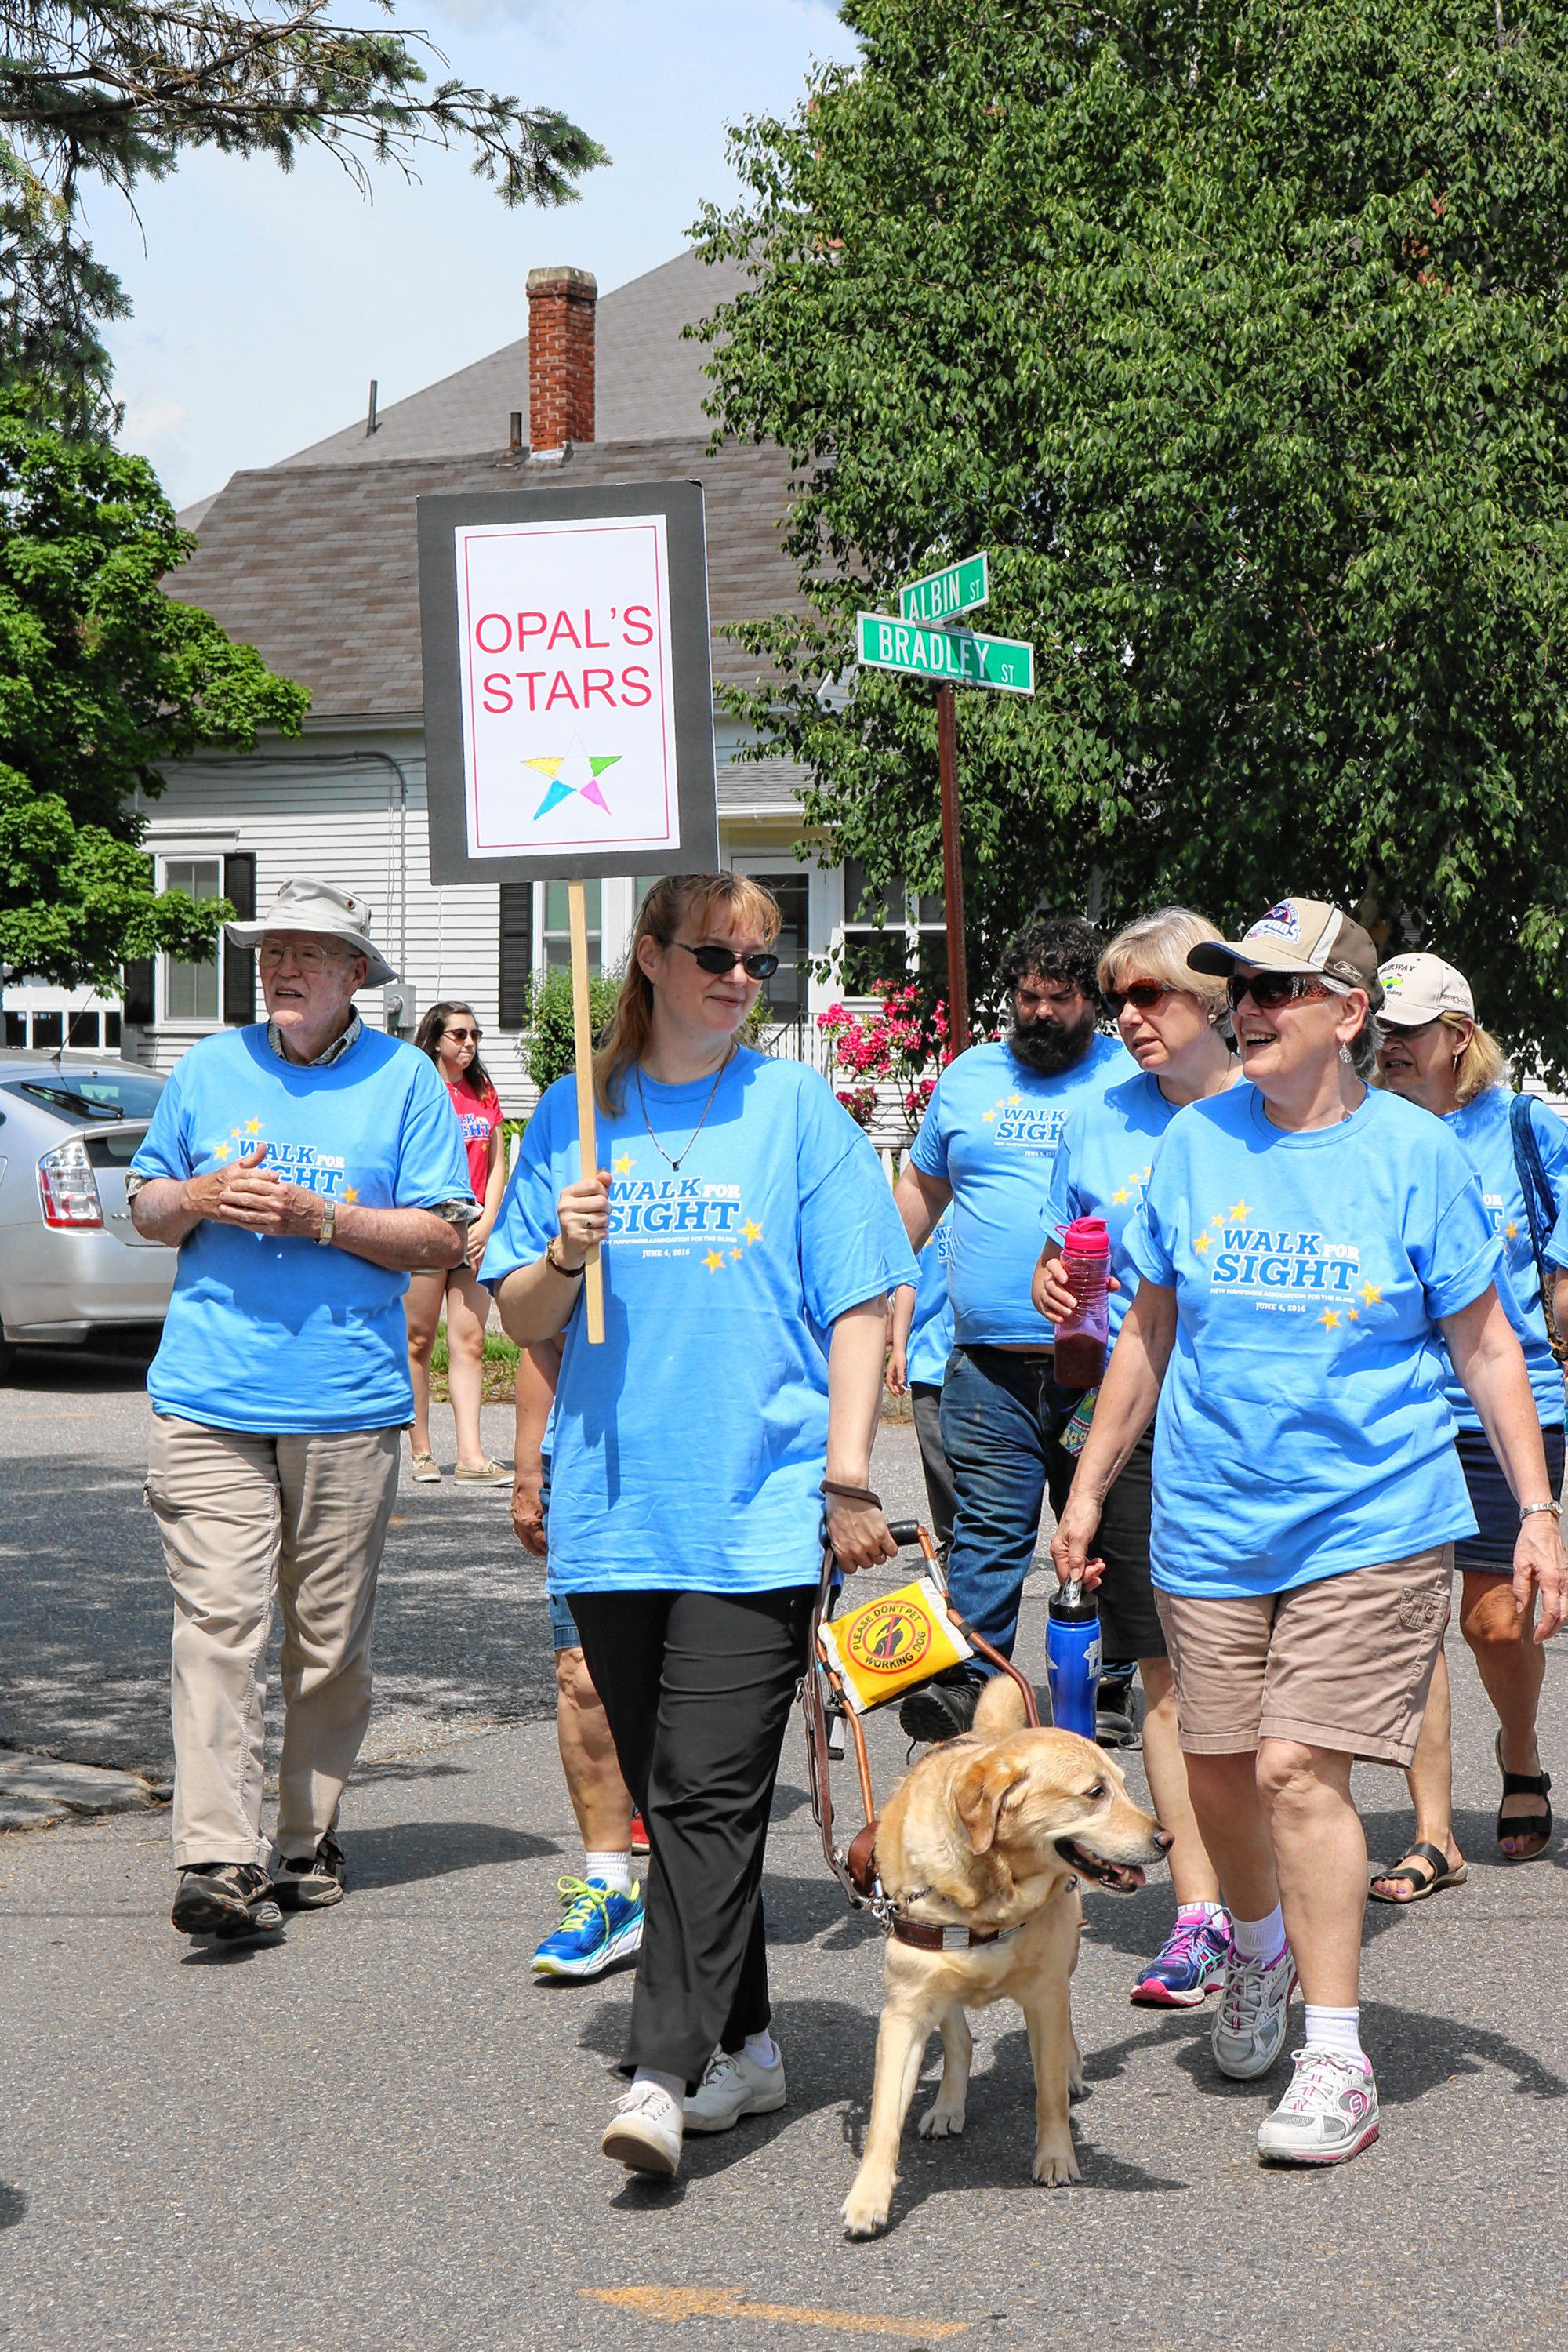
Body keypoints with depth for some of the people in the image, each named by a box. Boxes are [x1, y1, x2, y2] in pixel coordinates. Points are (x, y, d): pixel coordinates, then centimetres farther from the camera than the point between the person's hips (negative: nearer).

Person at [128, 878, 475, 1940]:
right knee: (218, 1621, -10)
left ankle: (309, 1840, 20)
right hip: (208, 1401, 1)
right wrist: (202, 1198, -4)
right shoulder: (208, 1069, 12)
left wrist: (318, 1218, -12)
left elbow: (443, 1237, -1)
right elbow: (147, 1207, 18)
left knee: (331, 1640, 6)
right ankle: (220, 1860, -16)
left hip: (348, 1403, -1)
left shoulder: (404, 1077, 4)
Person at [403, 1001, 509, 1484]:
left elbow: (496, 1165, 14)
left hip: (475, 1232, 5)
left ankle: (471, 1456, -6)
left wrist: (486, 1221, 1)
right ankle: (421, 1452, 8)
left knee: (469, 1340, -1)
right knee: (420, 1340, 1)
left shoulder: (484, 1092, 15)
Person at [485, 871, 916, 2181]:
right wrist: (563, 1255, -8)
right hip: (612, 1508, 4)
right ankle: (742, 2046, 22)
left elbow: (858, 1304, 1)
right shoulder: (577, 1115, 10)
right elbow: (519, 1321, 13)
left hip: (758, 1512, -4)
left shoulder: (796, 1109, 3)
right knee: (669, 1794, 10)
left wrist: (850, 1475, -6)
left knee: (709, 1792, -12)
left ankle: (666, 2072, -13)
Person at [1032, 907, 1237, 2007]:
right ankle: (1200, 1914, 6)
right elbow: (1060, 1269, 18)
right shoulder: (1099, 1122, 10)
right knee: (1170, 1676, 0)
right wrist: (1056, 1288, -5)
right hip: (1141, 1423, 2)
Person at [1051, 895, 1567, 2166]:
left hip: (1373, 1523, -4)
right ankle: (1259, 1947, 40)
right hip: (1212, 1524, 4)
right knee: (1220, 1774, 9)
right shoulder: (1196, 1143, 4)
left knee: (1301, 1768, -13)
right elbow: (1151, 1332, 14)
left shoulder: (1414, 1152, -4)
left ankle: (1337, 2062, -5)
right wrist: (1090, 1484, 13)